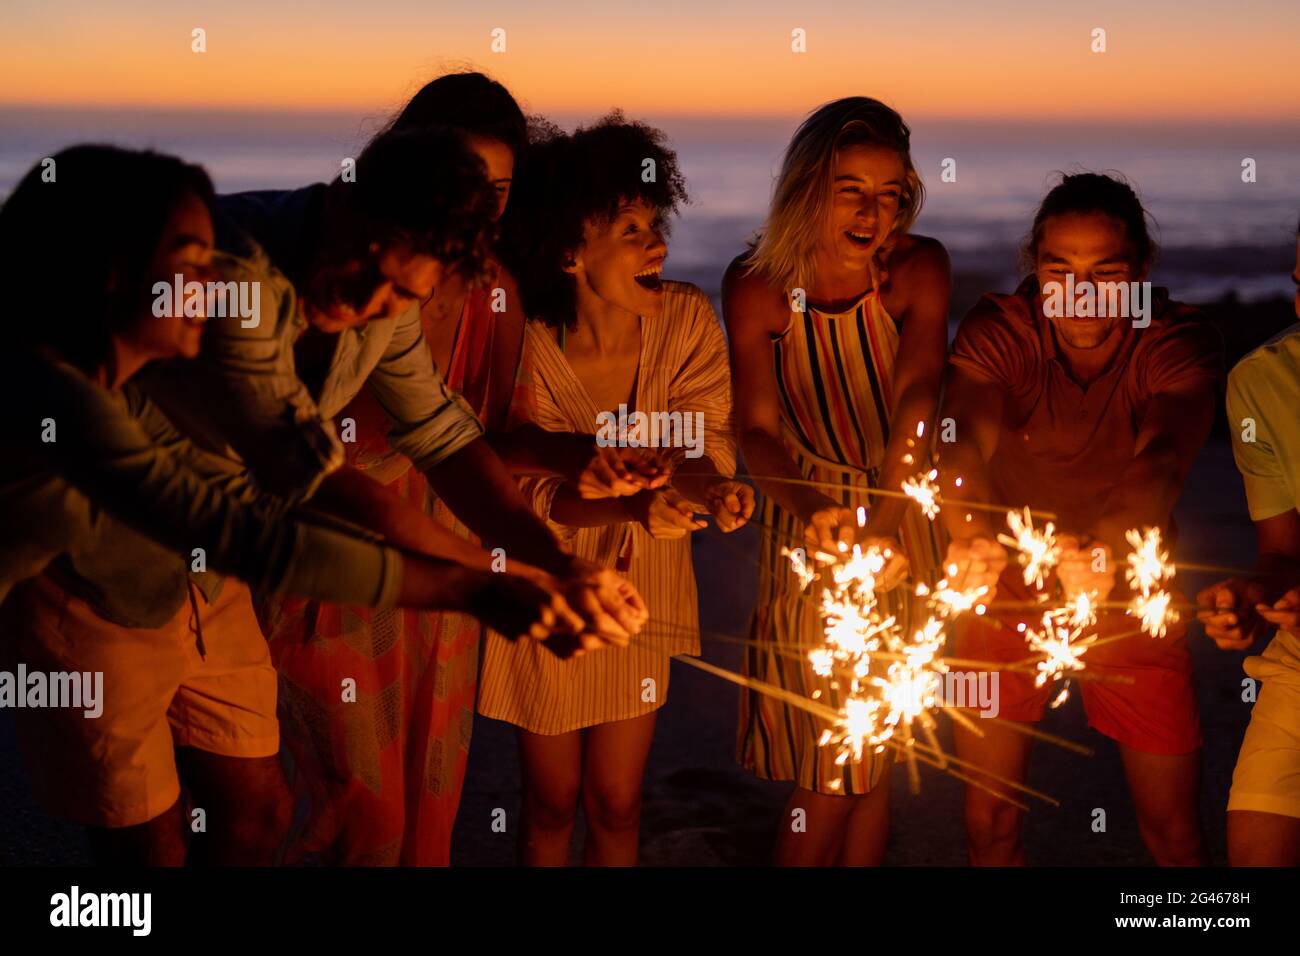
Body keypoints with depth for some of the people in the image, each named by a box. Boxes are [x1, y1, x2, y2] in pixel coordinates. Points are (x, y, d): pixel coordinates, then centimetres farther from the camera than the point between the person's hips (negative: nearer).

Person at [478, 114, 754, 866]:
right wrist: (633, 502, -39)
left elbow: (700, 449, -11)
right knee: (553, 802, 13)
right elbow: (533, 490, -19)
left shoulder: (687, 319, -16)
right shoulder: (528, 346, -23)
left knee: (616, 803, 8)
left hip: (643, 583, 2)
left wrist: (713, 490, -36)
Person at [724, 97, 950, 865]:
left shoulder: (918, 268, -12)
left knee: (876, 759, 9)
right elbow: (757, 427, -16)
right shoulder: (757, 286, -12)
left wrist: (885, 518, -41)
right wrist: (809, 508, -37)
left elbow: (916, 395, -25)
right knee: (828, 778, -1)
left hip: (900, 522, 1)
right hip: (811, 523, -1)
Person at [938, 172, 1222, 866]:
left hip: (1131, 598, 0)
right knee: (989, 824, 6)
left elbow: (1163, 460, -34)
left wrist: (1104, 546, -55)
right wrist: (971, 537, -54)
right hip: (1005, 596, 1)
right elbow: (967, 441, -32)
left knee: (1174, 833, 2)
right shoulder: (995, 332, -14)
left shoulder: (1181, 343, -15)